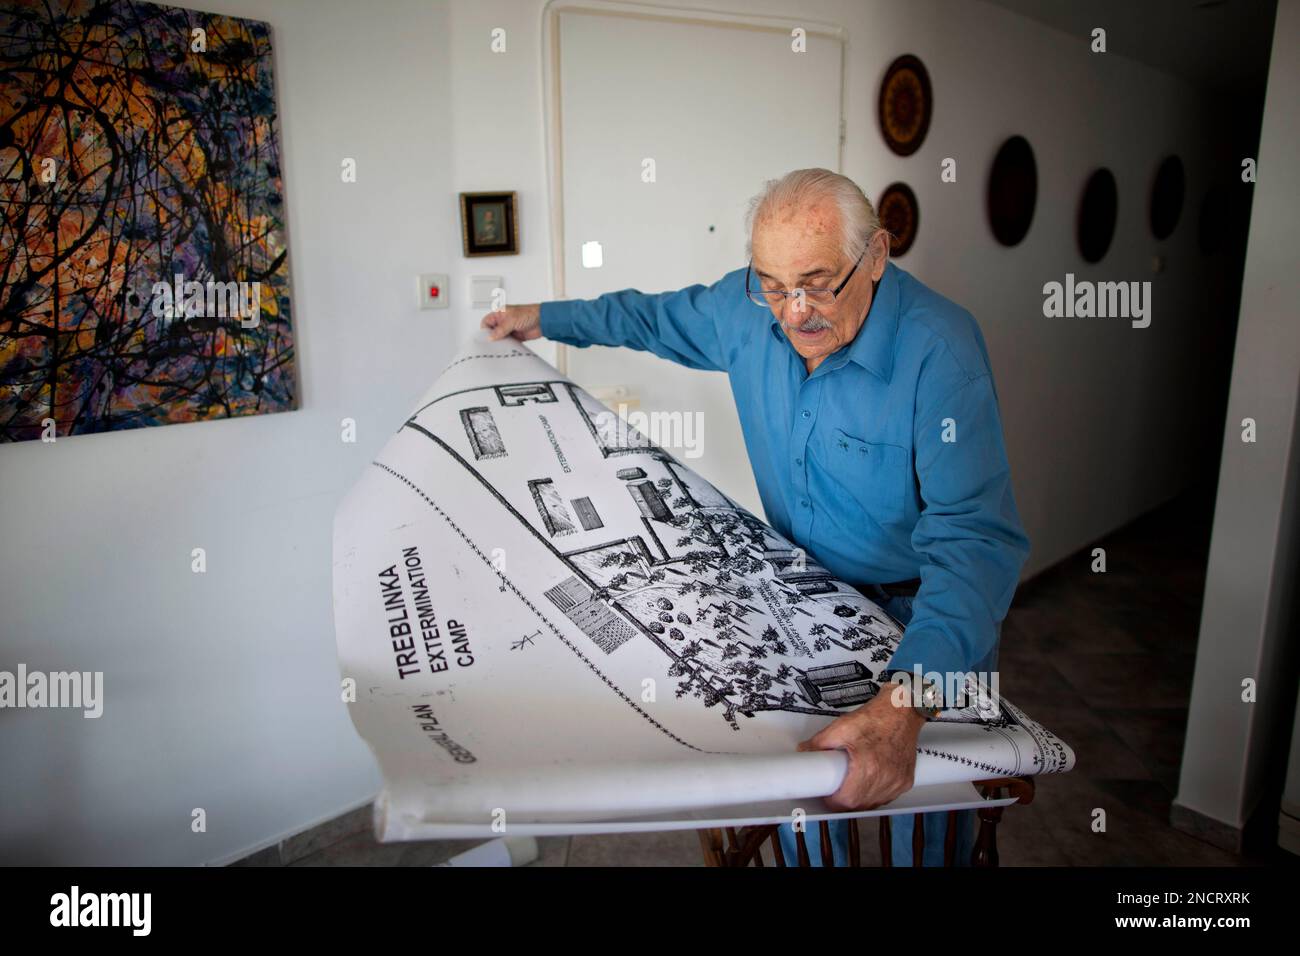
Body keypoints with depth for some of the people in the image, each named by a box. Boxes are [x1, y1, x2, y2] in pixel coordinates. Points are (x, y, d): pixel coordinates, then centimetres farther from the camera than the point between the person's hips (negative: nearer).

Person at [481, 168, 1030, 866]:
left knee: (926, 825, 8)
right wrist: (544, 319, 21)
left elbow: (972, 537, -38)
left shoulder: (939, 351, -30)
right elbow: (659, 317, 11)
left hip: (923, 613, -4)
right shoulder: (746, 308, -12)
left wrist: (904, 706, -51)